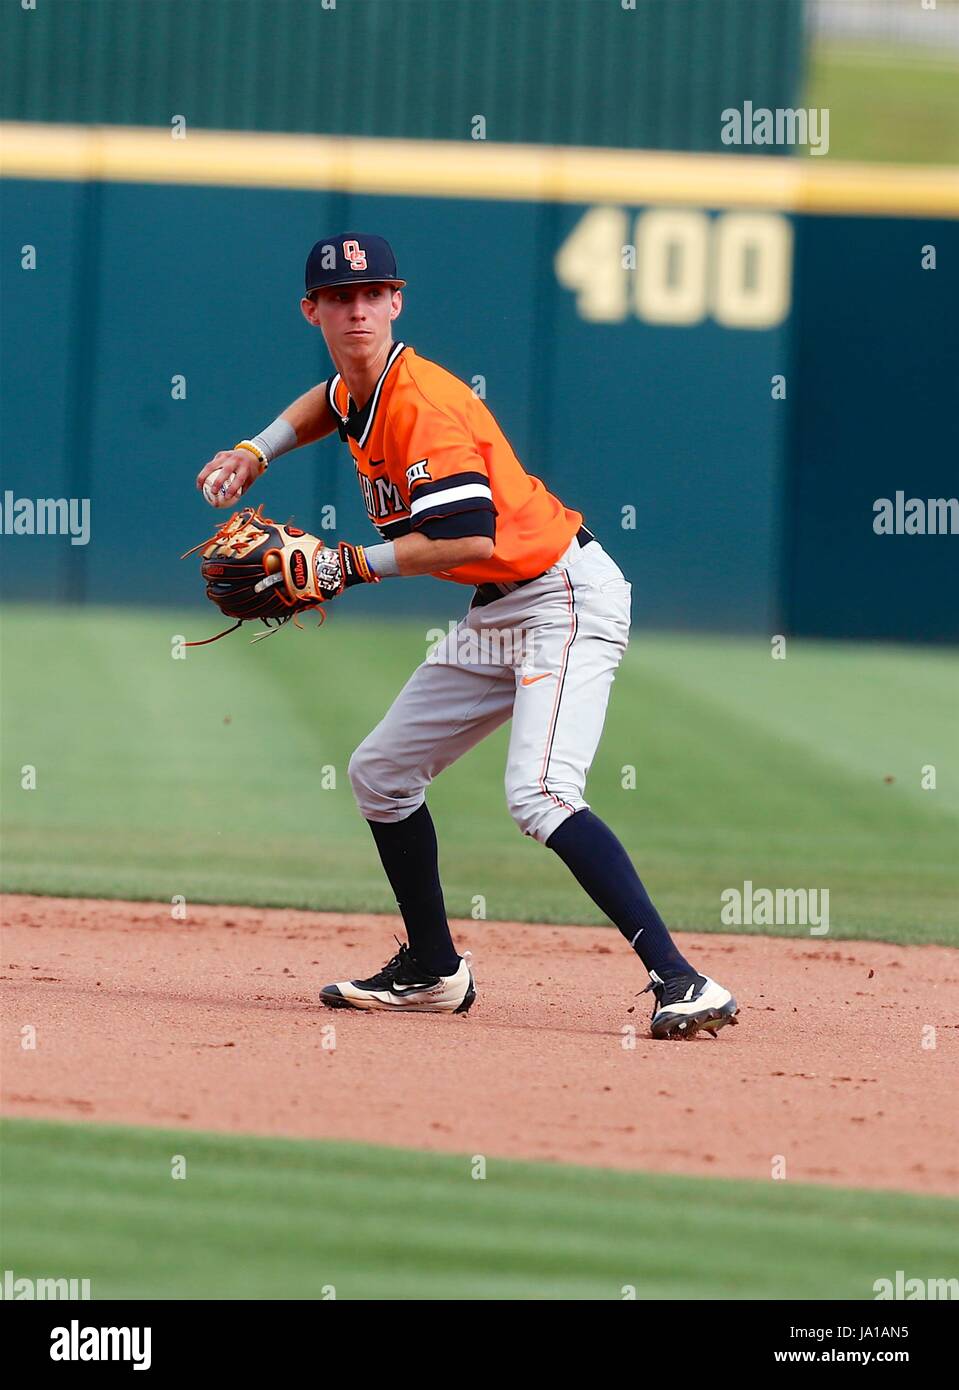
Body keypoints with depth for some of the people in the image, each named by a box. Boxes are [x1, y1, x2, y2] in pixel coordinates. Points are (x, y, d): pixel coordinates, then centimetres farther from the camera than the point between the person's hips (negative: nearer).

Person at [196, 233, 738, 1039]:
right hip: (496, 616, 11)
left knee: (540, 794, -29)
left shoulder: (421, 405, -22)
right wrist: (258, 451, 19)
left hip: (565, 598, -11)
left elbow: (467, 536, -32)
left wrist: (352, 566, -24)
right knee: (380, 772, 18)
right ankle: (434, 971, 31)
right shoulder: (362, 391, 8)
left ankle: (681, 980, -36)